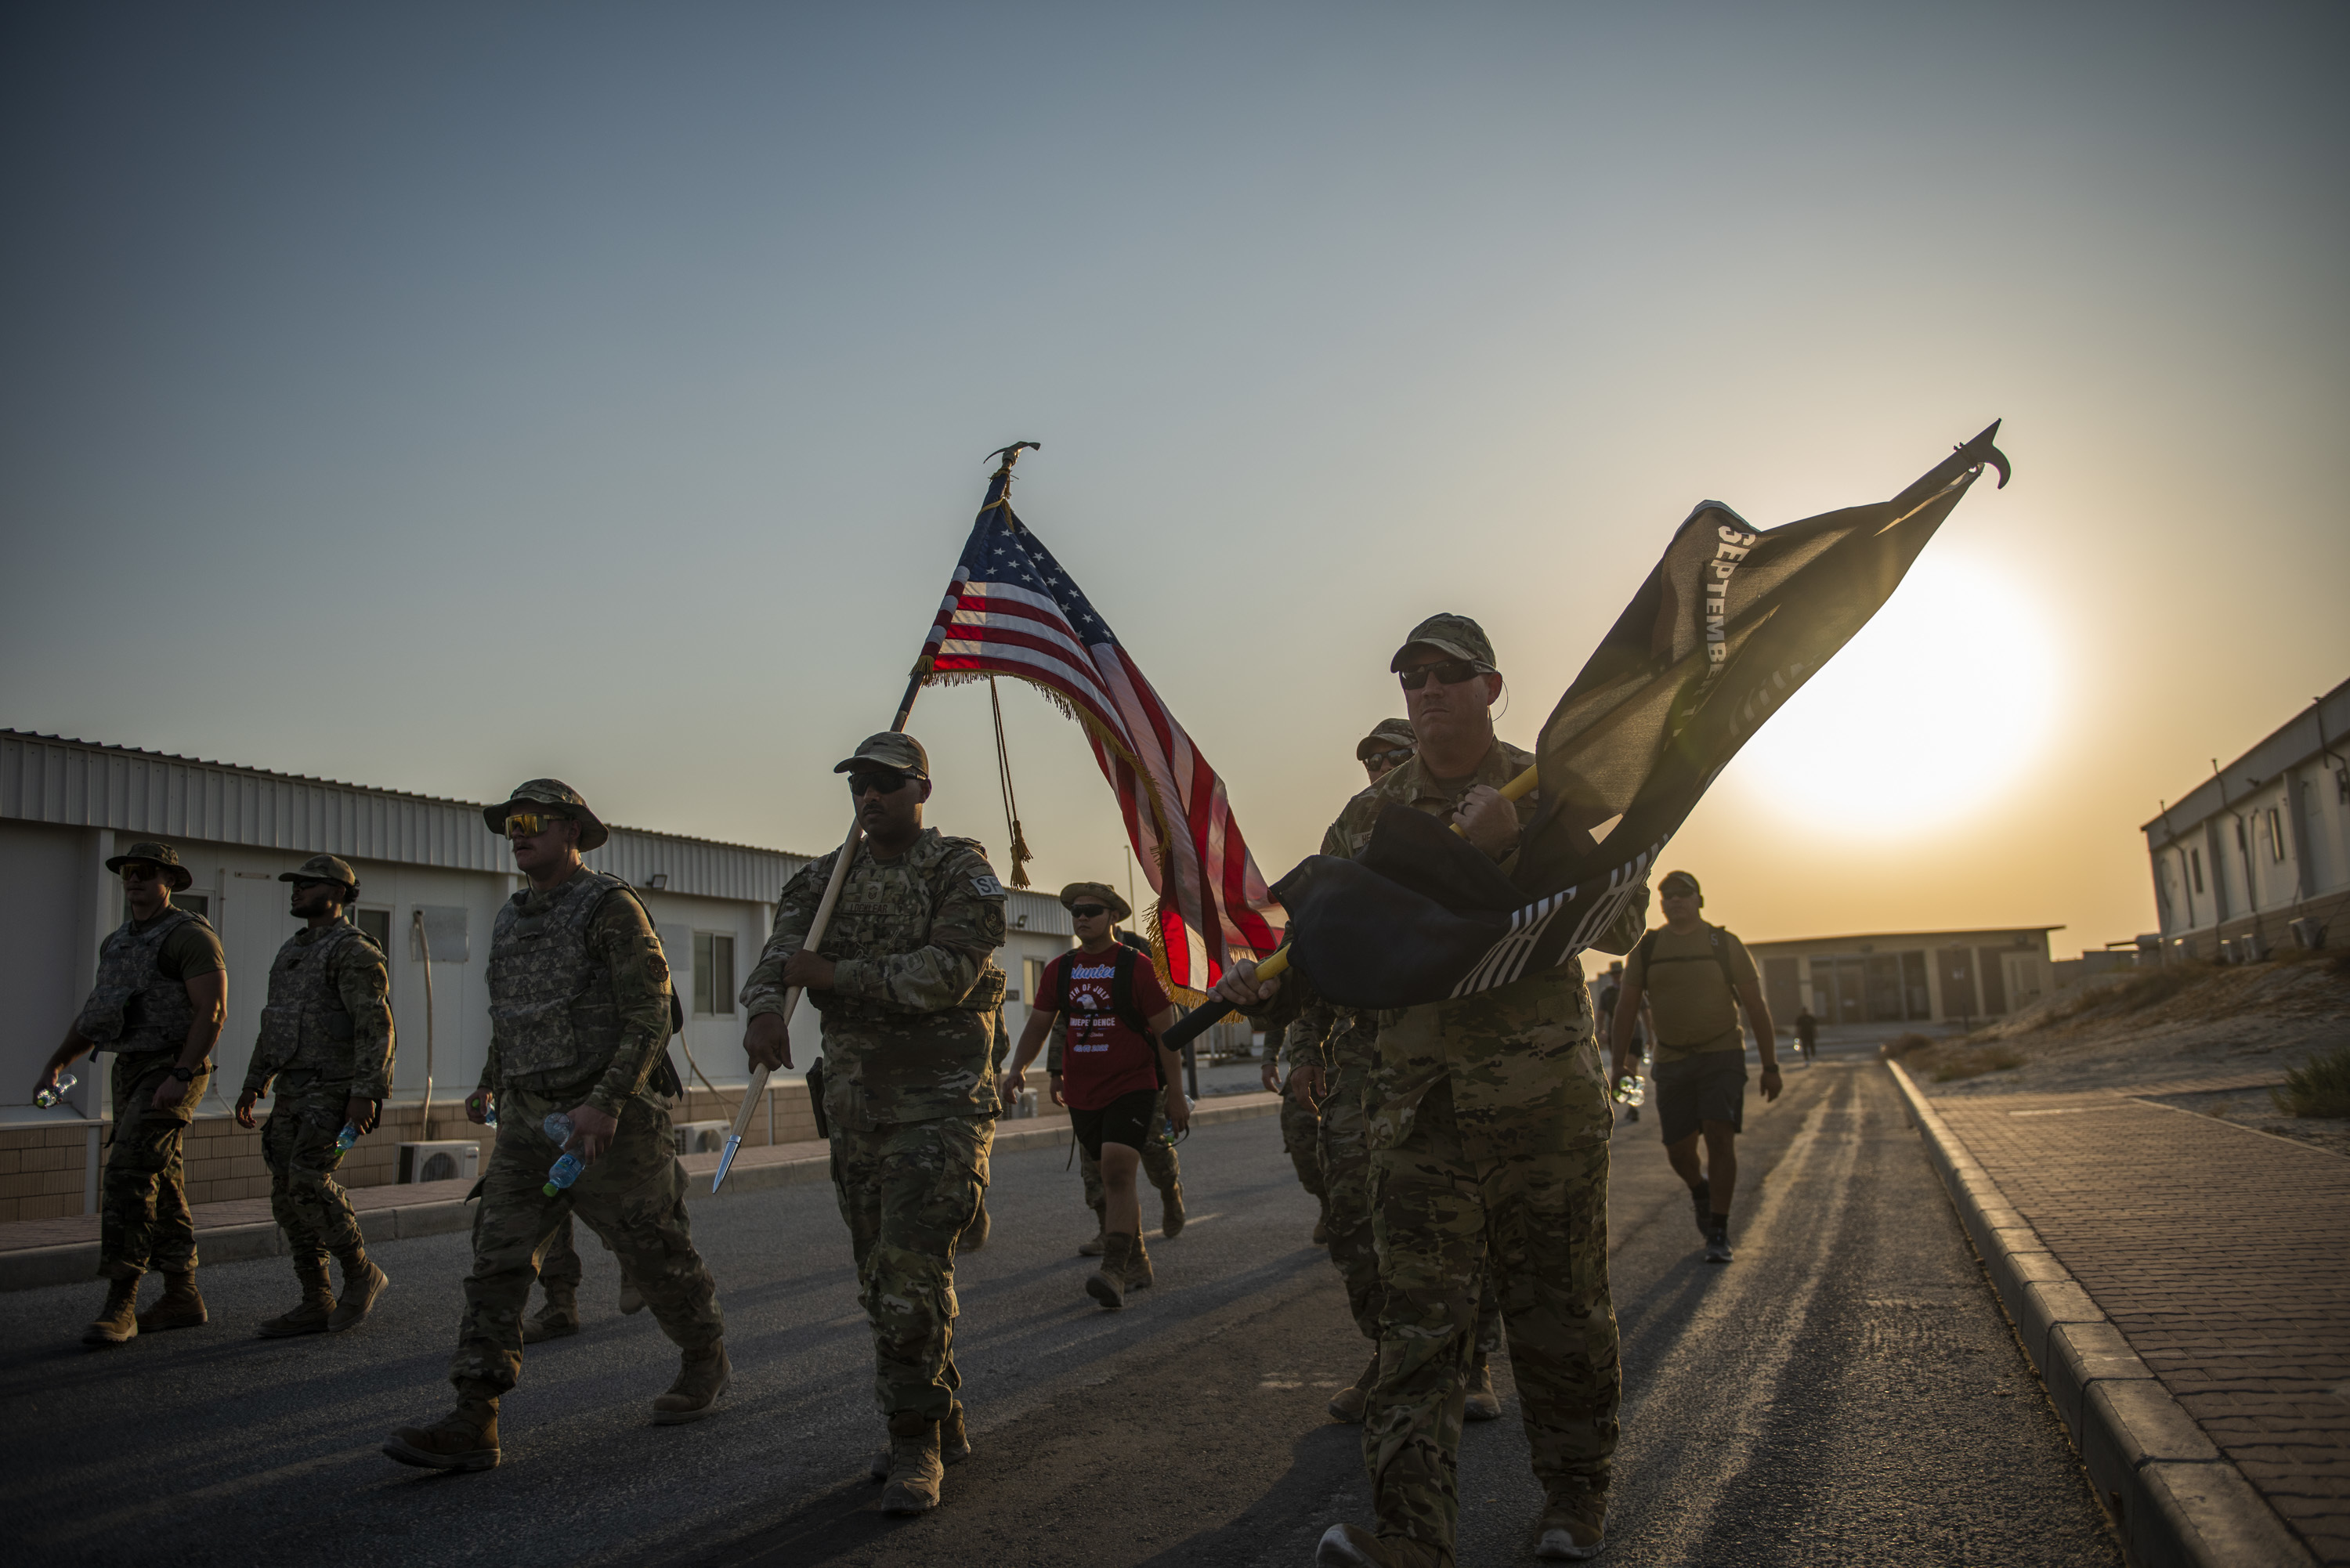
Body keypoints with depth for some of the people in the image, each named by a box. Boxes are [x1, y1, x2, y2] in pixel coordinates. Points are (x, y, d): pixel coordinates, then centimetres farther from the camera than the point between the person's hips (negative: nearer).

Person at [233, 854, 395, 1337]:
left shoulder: (353, 949, -11)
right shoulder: (293, 950, 18)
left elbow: (376, 1026, -19)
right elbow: (274, 1024, 26)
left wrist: (365, 1093, -26)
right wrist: (253, 1084, 21)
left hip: (337, 1089, -9)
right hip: (294, 1090, 9)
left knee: (308, 1179, -21)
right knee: (288, 1194, 5)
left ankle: (361, 1273, -2)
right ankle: (317, 1305, 12)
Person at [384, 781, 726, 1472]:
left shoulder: (612, 908, -11)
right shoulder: (512, 919, 13)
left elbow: (650, 1018, -18)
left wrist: (606, 1104, -25)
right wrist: (489, 1082, 35)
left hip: (611, 1119, -7)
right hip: (528, 1117, 7)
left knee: (656, 1253, 6)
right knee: (498, 1258, -2)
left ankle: (706, 1363, 28)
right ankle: (472, 1422, -1)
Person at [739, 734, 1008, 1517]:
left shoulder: (962, 870, -5)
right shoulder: (825, 877, 12)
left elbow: (945, 975, -18)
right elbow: (780, 951, -2)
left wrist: (835, 974, -15)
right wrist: (764, 1007, -25)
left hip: (942, 1098, -6)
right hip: (855, 1098, 6)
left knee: (911, 1268, -13)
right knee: (881, 1274, 12)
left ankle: (916, 1444, 1)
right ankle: (946, 1427, 27)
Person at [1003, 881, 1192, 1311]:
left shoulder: (1136, 966, -6)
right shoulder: (1059, 969, 8)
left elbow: (1166, 1031, -4)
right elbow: (1038, 1025, 11)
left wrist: (1175, 1093, -6)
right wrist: (1018, 1067, -7)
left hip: (1133, 1087, -5)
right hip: (1082, 1094, 5)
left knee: (1118, 1172, -20)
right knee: (1113, 1178, 13)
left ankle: (1114, 1271, -22)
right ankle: (1137, 1261, 26)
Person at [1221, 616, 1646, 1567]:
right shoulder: (1370, 818, 10)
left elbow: (1620, 923, -7)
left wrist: (1510, 844, -19)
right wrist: (1266, 982, -13)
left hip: (1546, 1099, -1)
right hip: (1420, 1105, 1)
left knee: (1559, 1314, 11)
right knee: (1418, 1320, -3)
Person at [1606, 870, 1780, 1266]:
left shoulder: (1725, 944, -1)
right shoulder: (1646, 949, 3)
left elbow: (1755, 1007, 0)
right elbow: (1627, 1008, 4)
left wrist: (1770, 1066, -3)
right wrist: (1619, 1064, -2)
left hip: (1722, 1057, -2)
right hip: (1671, 1062, 2)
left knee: (1719, 1137, -17)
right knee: (1679, 1151, 2)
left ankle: (1718, 1233, -7)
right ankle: (1700, 1191, 36)